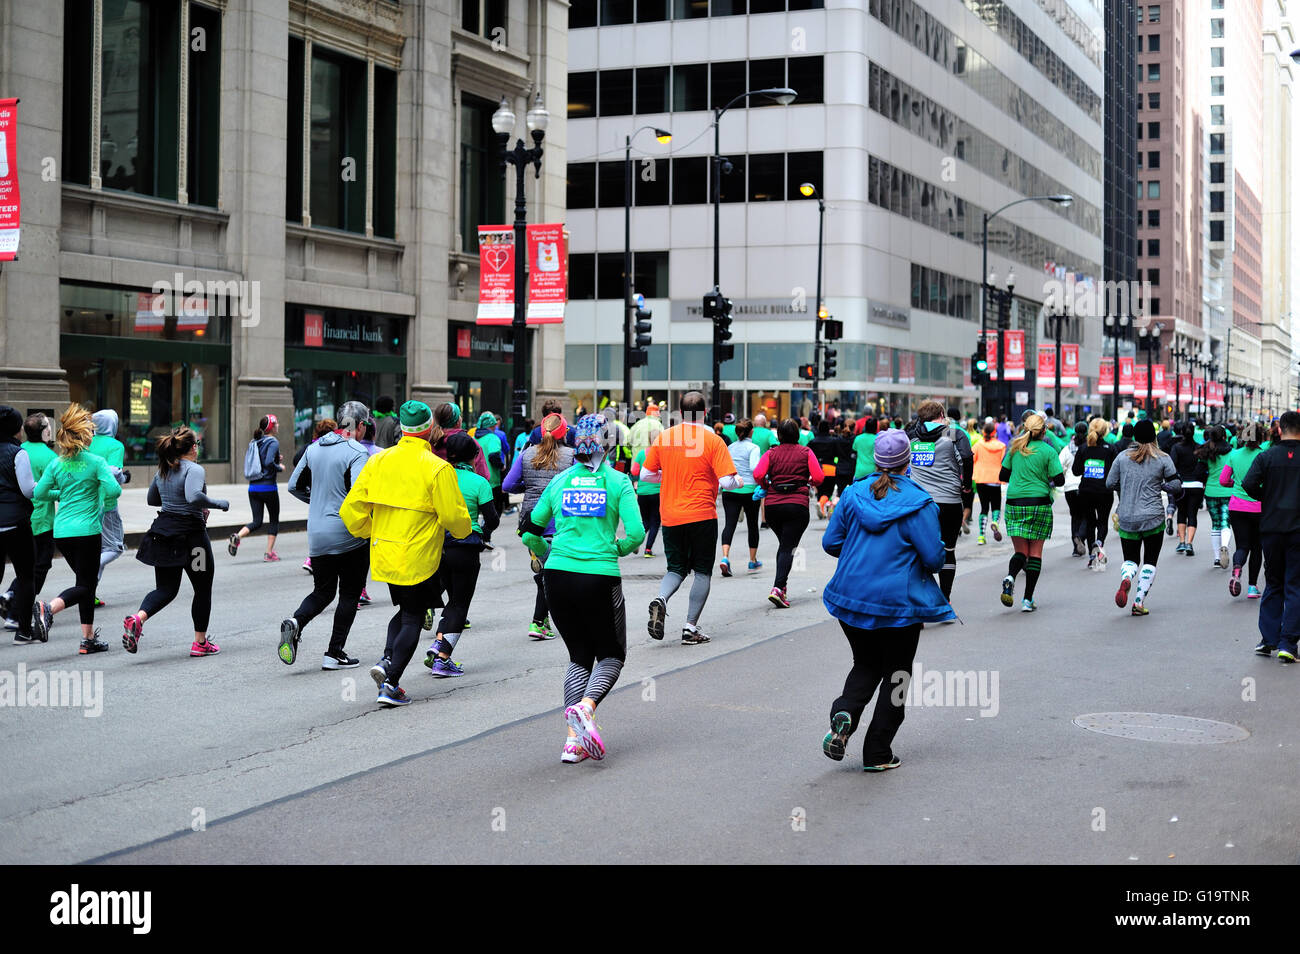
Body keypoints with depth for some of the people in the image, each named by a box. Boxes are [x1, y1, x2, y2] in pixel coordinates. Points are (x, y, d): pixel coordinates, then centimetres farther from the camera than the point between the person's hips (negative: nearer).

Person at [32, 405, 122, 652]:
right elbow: (113, 491, -16)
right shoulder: (95, 462, -8)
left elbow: (39, 493, 9)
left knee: (87, 582, 16)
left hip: (61, 530, 6)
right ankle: (49, 608, -29)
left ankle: (89, 638, 14)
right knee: (84, 585, -1)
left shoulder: (56, 464, 6)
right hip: (86, 529, -6)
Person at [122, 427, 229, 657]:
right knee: (203, 588, 10)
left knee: (165, 589, 10)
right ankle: (200, 643, 17)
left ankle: (137, 618, -18)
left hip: (164, 532, 7)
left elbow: (151, 499, 23)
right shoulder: (194, 470, -15)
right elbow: (194, 496, -32)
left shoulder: (162, 471, 10)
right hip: (190, 535, -7)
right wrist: (219, 503, -18)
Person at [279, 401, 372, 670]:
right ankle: (334, 653, 7)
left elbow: (294, 486, 14)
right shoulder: (357, 452, -13)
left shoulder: (314, 448, 8)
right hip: (349, 535, -6)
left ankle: (296, 621, -11)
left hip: (317, 534, 6)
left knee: (323, 591, 17)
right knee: (350, 593, 9)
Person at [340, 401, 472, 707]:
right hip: (418, 558, -5)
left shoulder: (378, 461, 0)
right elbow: (453, 516, -12)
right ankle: (390, 684, -1)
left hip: (384, 555, 5)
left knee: (404, 610, 23)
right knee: (413, 618, 7)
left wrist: (368, 532, 20)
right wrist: (464, 530, 11)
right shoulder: (438, 468, -14)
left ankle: (387, 660, 2)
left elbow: (351, 509, 2)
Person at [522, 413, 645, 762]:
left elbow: (529, 533, 10)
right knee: (612, 654, 13)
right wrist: (616, 550, 9)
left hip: (558, 576, 3)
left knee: (579, 656, 16)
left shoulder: (559, 482, 8)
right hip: (600, 577, -3)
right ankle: (585, 707, -17)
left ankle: (573, 740, 3)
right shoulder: (618, 482, -1)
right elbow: (636, 533, -10)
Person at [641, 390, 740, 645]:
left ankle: (661, 599, -15)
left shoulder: (663, 437, 2)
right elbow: (727, 481, -12)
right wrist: (738, 482, 10)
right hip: (702, 516, -3)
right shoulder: (712, 440, -8)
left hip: (670, 516, 3)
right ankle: (691, 627, 4)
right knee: (702, 572, 9)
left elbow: (646, 474, 7)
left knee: (676, 568, 15)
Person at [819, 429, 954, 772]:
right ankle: (877, 754, 11)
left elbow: (830, 542, 3)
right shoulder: (918, 503, -13)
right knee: (895, 674, 11)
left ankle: (844, 713, -8)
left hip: (851, 598, 4)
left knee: (865, 665, 21)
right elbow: (934, 557, -13)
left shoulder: (854, 493, -1)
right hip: (899, 603, -4)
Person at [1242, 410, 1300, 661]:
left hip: (1272, 527, 1)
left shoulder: (1267, 456, -3)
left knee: (1273, 584, 15)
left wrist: (1267, 498, 4)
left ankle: (1268, 638, 11)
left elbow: (1249, 484, -14)